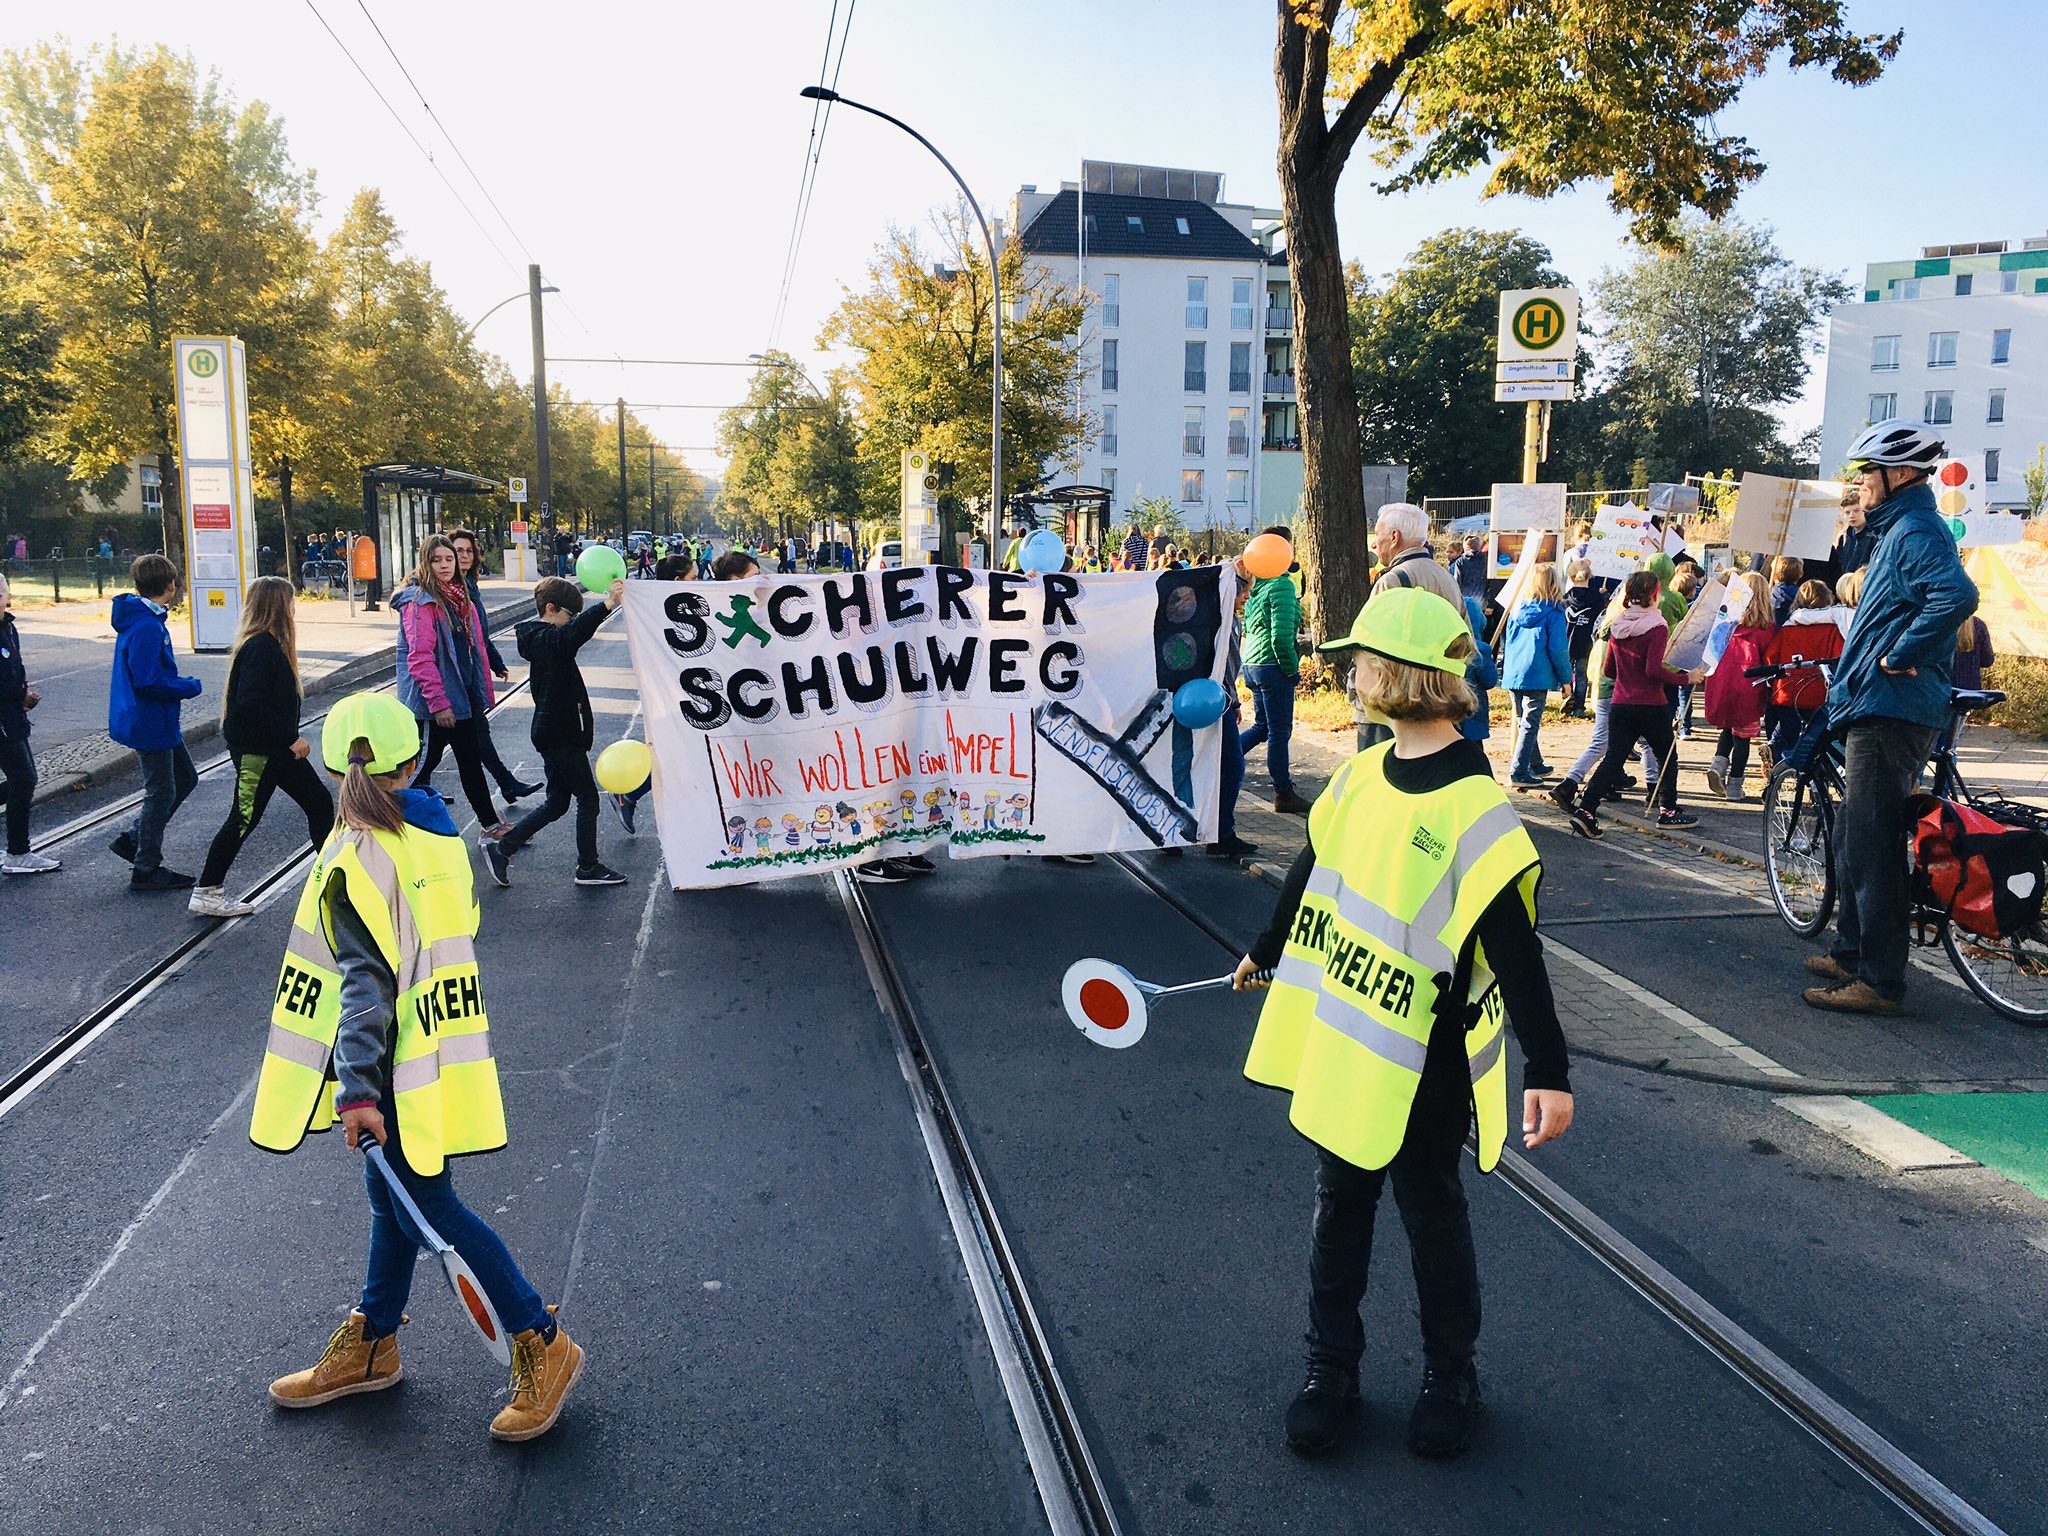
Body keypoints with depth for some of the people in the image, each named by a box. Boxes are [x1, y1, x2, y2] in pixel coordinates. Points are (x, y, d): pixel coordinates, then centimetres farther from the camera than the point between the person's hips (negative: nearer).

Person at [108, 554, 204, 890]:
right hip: (150, 724, -10)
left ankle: (134, 839, 26)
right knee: (161, 793, 2)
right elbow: (149, 682, -27)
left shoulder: (142, 619, 9)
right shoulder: (147, 627, -24)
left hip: (159, 722, 10)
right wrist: (191, 687, -14)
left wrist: (182, 685, 9)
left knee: (185, 778, 20)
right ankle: (146, 870, 14)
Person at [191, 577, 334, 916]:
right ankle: (206, 894, 12)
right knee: (244, 819, 0)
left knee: (319, 802, 11)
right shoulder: (261, 647, -20)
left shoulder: (269, 645, 10)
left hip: (276, 748, 10)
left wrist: (290, 738, 15)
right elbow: (251, 703, -27)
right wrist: (291, 738, -23)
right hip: (256, 750, -10)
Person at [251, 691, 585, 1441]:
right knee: (393, 1196, 20)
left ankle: (542, 1343, 9)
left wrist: (357, 1089, -24)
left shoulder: (357, 857, -20)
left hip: (400, 1068, -8)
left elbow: (365, 983, -25)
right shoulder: (436, 834, 3)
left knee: (426, 1206, 1)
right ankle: (370, 1346, 36)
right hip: (435, 1052, 8)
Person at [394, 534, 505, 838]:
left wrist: (482, 692, 12)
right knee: (425, 761, 0)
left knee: (470, 757, 16)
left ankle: (490, 823, 26)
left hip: (461, 694, 9)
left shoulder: (460, 597, 12)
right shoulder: (419, 602, -14)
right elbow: (420, 658, -21)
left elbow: (474, 647, 15)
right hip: (434, 700, -9)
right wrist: (439, 703, -23)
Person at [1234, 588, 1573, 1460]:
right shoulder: (1361, 774, -1)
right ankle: (1330, 1372, 33)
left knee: (1429, 1207, 12)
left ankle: (1450, 1379, 35)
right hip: (1342, 1042, 6)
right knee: (1339, 1202, 15)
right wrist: (1268, 953, 27)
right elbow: (1315, 874, 15)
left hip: (1423, 1067, -6)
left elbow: (1515, 951, -22)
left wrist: (1547, 1070, -25)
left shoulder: (1473, 807, -22)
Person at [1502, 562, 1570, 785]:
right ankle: (1518, 772, -7)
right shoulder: (1553, 611, -8)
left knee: (1523, 722, 17)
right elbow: (1558, 649, -9)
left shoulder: (1518, 607, 8)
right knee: (1530, 725, -3)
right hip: (1537, 676, -6)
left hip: (1513, 674, 6)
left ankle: (1535, 765, 31)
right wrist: (1566, 678, 0)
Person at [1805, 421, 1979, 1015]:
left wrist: (1899, 657, -24)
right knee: (1854, 839, 19)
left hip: (1890, 714, -11)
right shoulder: (1897, 530, 19)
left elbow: (1957, 594, -33)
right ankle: (1852, 954, 30)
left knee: (1871, 846, -8)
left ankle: (1881, 982, -3)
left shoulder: (1916, 531, -14)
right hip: (1874, 710, 11)